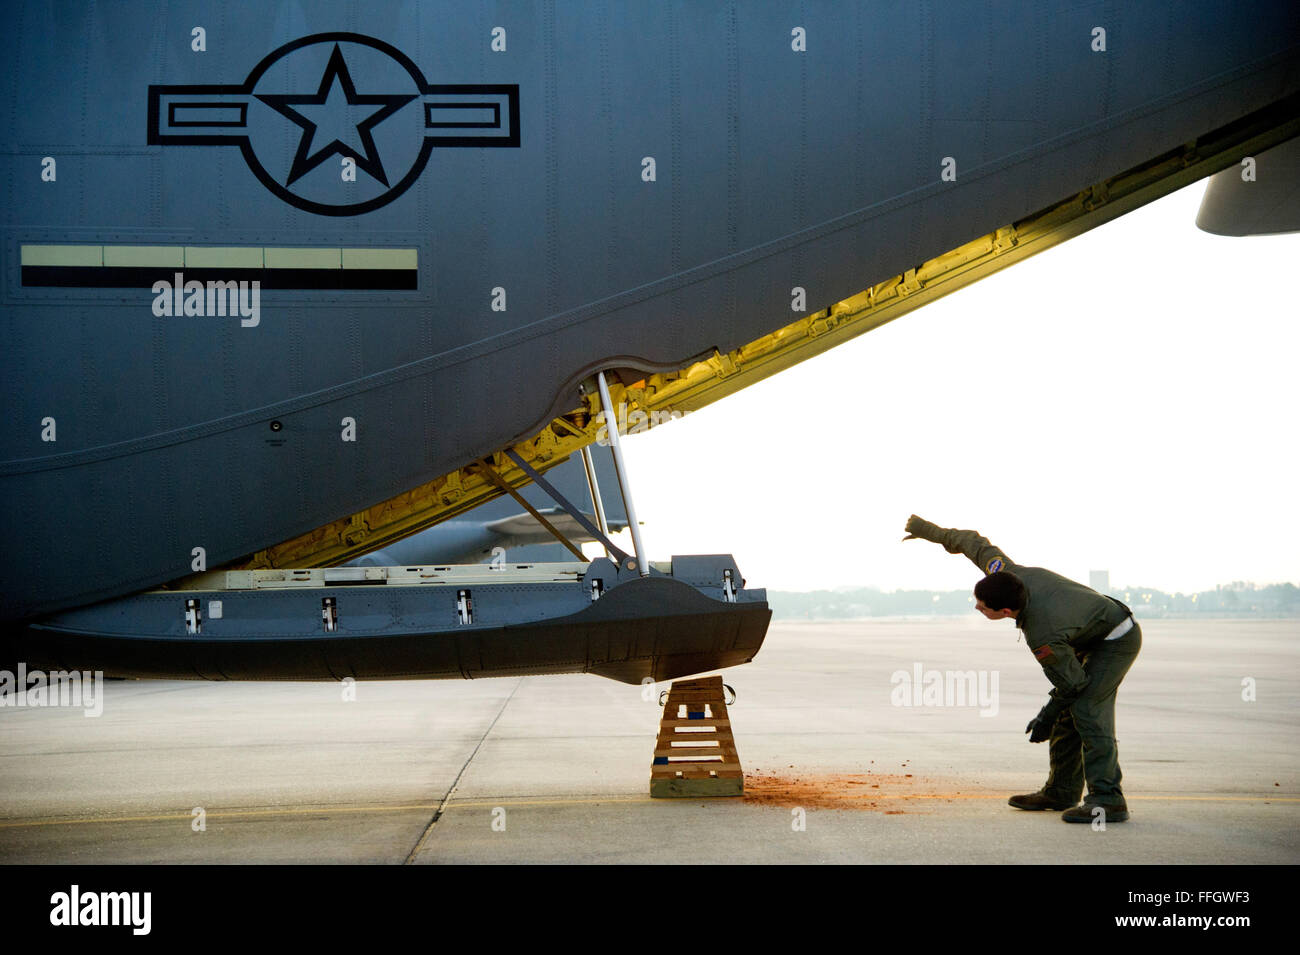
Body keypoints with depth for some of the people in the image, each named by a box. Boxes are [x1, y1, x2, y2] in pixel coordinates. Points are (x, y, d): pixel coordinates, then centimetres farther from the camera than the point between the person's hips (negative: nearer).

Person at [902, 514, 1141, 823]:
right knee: (1066, 713, 10)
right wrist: (929, 531, 10)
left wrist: (1046, 719, -10)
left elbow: (1072, 682, -24)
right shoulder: (1005, 572, -21)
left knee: (1086, 709, -23)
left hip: (1117, 641, -10)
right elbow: (975, 543, -2)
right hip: (1091, 638, 10)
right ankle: (1061, 792, 17)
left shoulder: (1042, 639, -39)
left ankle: (1108, 800, -26)